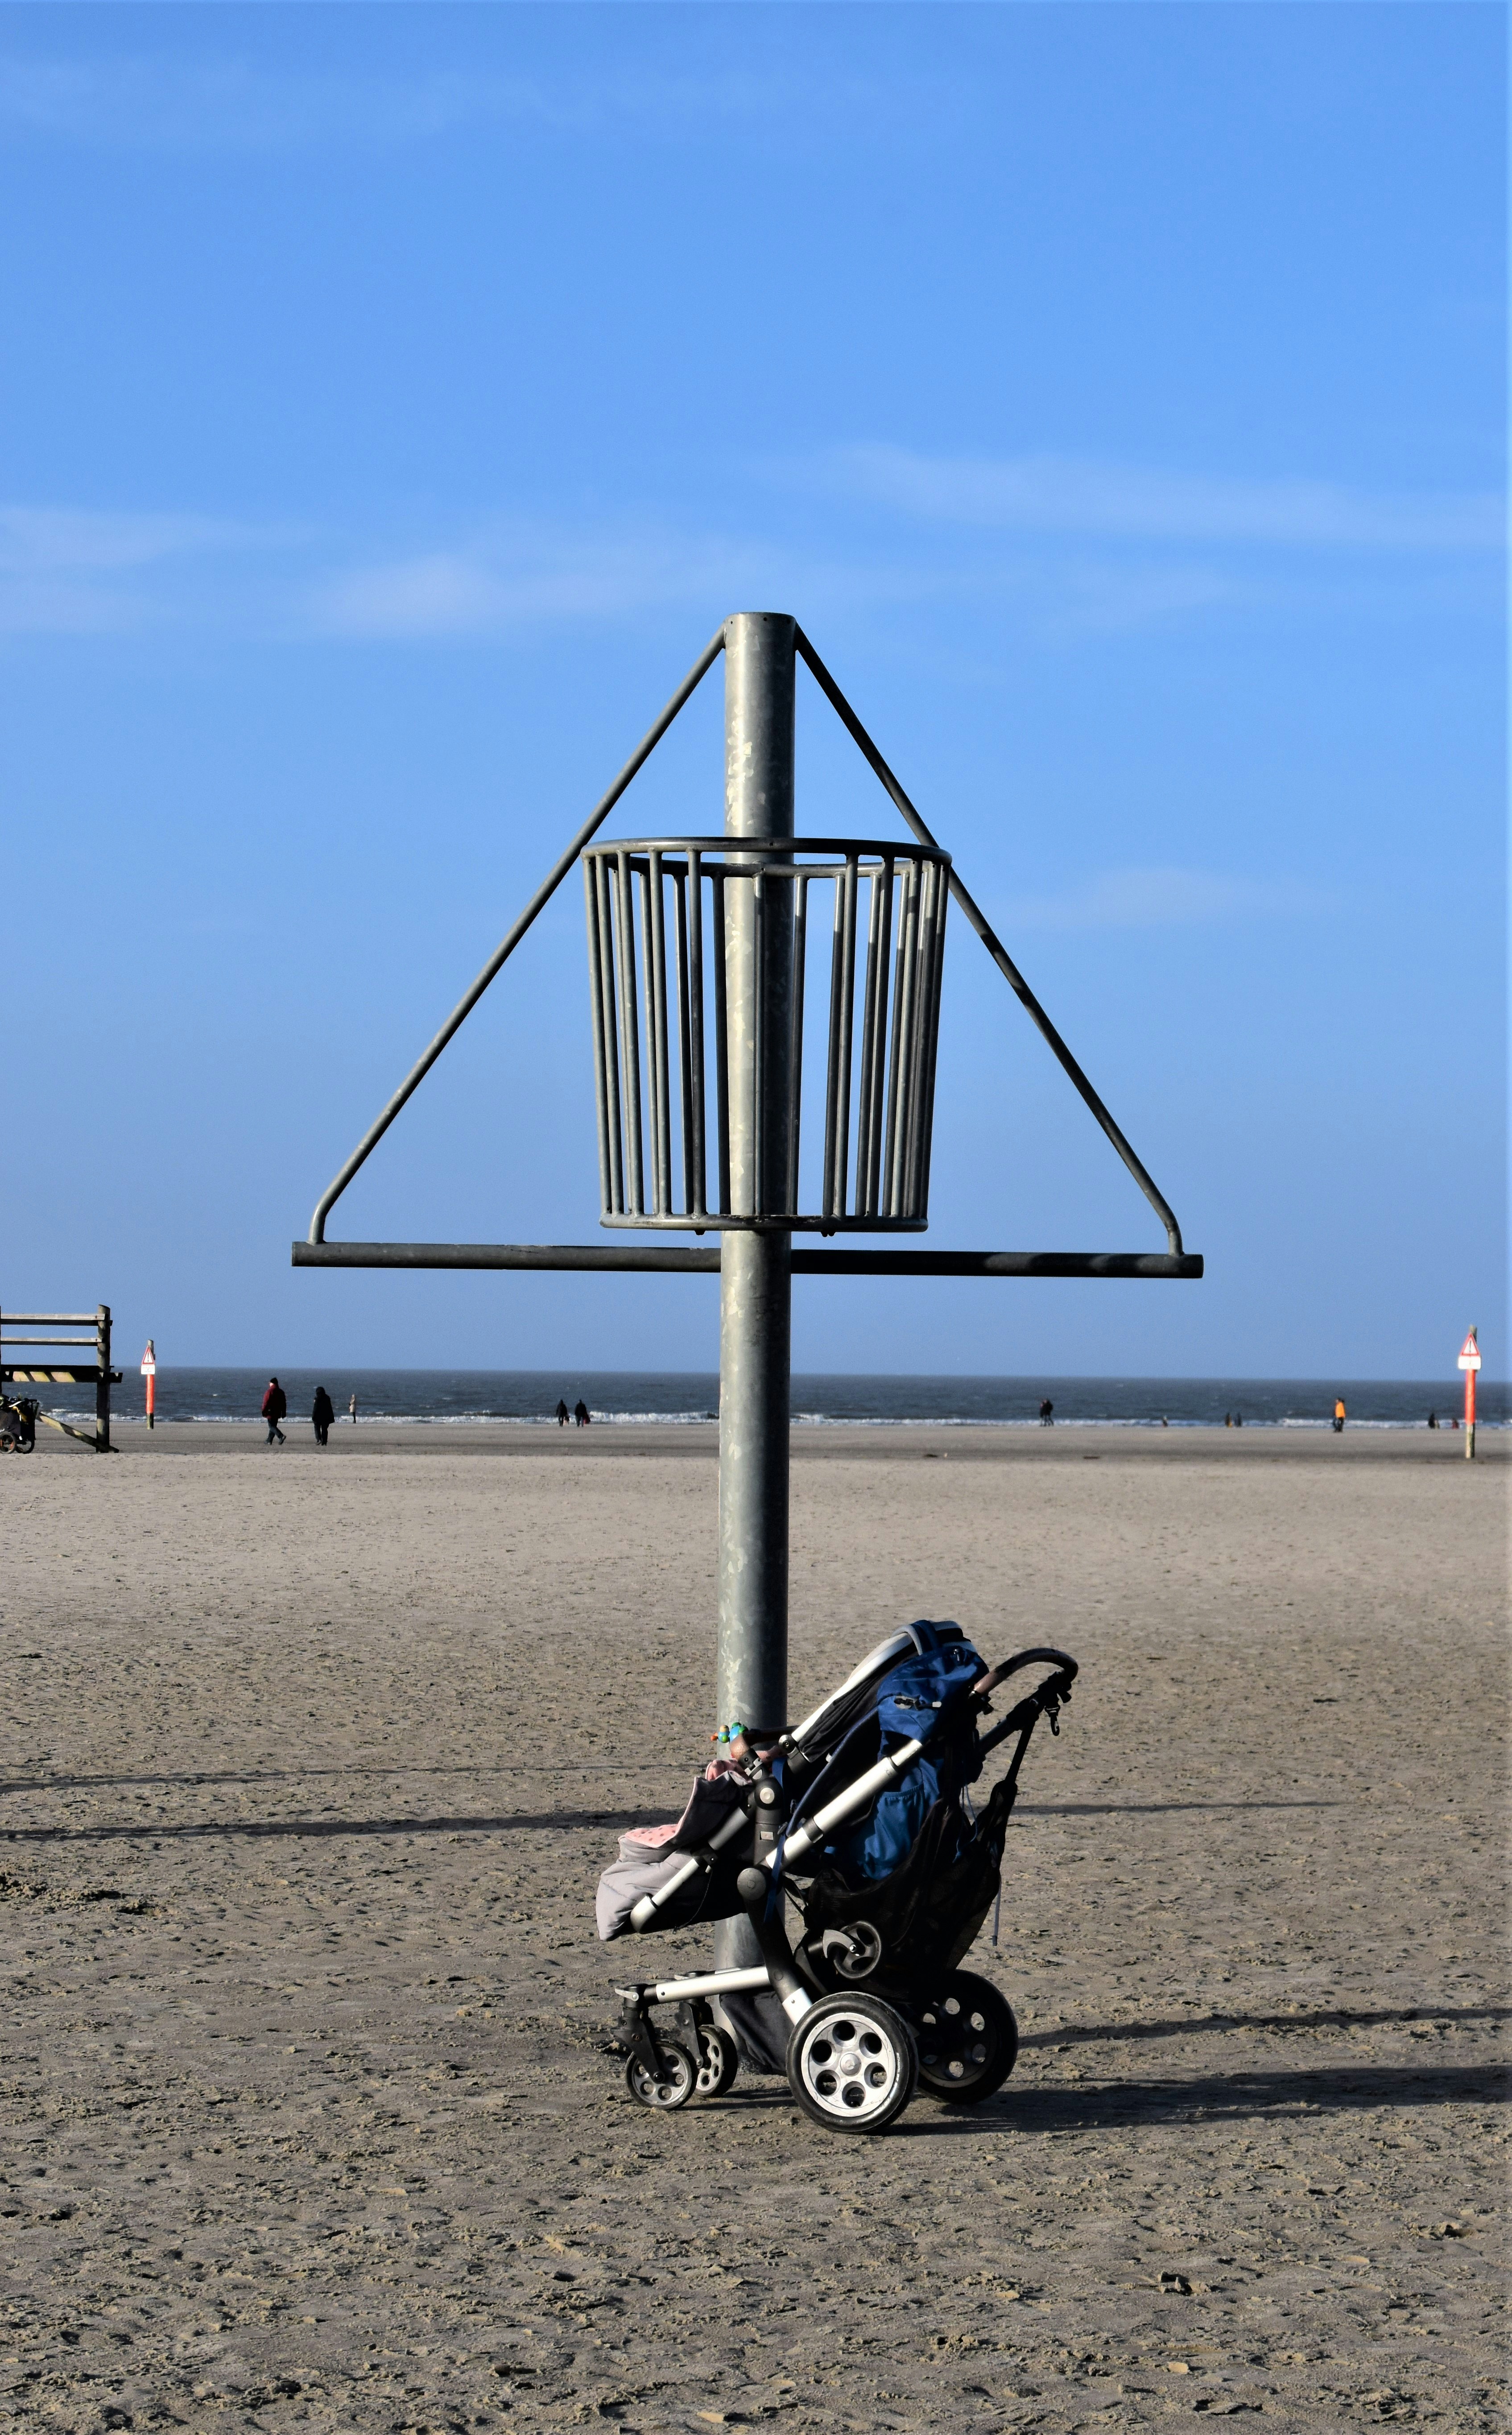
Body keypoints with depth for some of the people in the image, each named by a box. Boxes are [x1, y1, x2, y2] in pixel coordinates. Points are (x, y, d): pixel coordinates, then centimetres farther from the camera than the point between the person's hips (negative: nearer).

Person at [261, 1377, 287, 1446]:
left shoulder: (270, 1391, -11)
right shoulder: (281, 1392, 10)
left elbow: (266, 1402, -15)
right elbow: (284, 1403, 14)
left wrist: (264, 1411, -9)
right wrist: (284, 1413, 20)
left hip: (271, 1412, -7)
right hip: (278, 1413, 7)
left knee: (272, 1427, -7)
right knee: (273, 1426, 15)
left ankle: (281, 1436, -26)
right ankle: (269, 1441, 20)